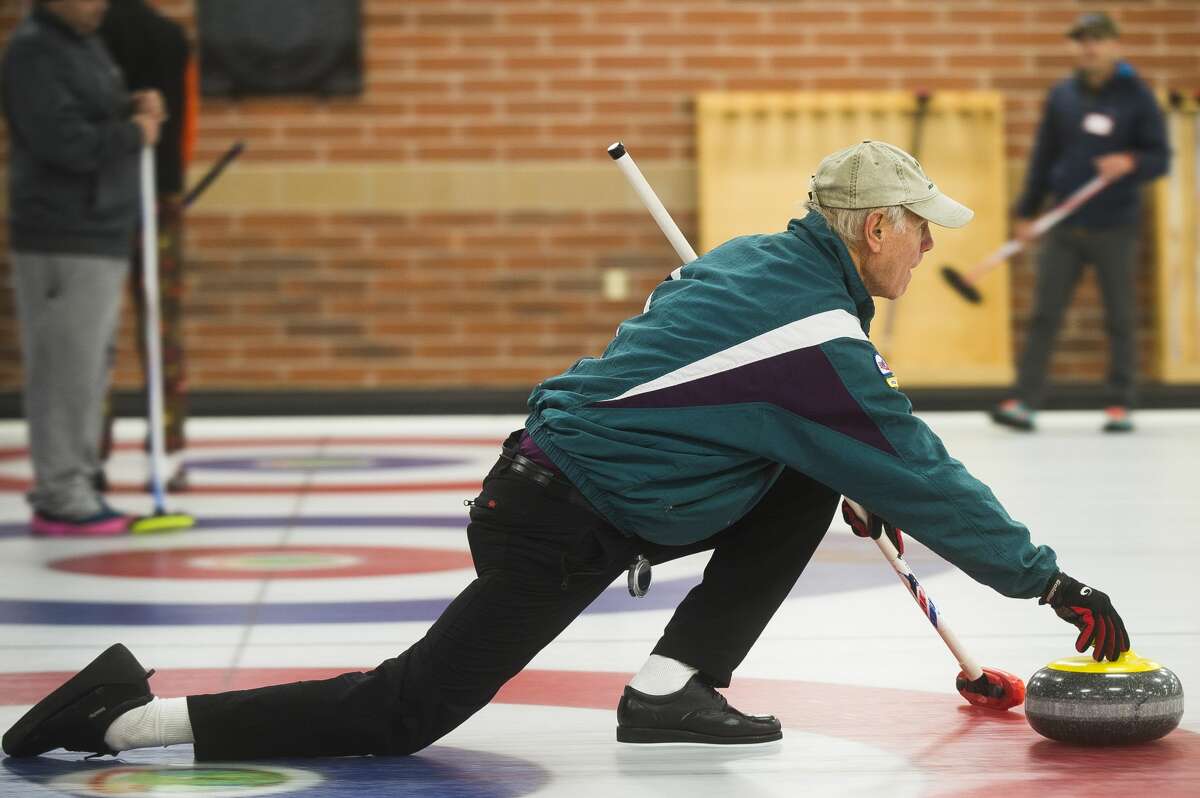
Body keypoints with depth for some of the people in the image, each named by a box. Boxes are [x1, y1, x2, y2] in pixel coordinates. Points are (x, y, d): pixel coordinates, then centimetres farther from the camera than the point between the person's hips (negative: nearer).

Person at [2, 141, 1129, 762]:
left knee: (810, 489, 11)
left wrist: (868, 490, 27)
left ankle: (674, 685, 9)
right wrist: (1051, 583, -2)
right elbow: (928, 481, -12)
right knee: (402, 714, -6)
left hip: (546, 467, 9)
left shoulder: (753, 258, 11)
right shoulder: (819, 339, -16)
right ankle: (134, 714, -5)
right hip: (560, 533, -9)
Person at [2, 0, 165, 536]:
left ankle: (74, 488, 17)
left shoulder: (84, 44, 18)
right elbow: (66, 142, -22)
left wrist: (136, 108, 4)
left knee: (87, 372, 12)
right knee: (66, 371, -8)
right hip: (62, 242, -10)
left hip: (102, 236, 10)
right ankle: (60, 498, -4)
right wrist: (134, 132, -8)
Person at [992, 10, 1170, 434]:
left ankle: (1120, 405, 10)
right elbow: (1044, 156, 12)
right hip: (1064, 228, 2)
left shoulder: (1137, 97, -1)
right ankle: (1025, 401, -3)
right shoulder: (1062, 96, 8)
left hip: (1115, 228, -2)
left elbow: (1161, 158, -2)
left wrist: (1131, 163, -22)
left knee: (1120, 319, 3)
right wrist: (1027, 211, 8)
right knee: (1044, 315, -2)